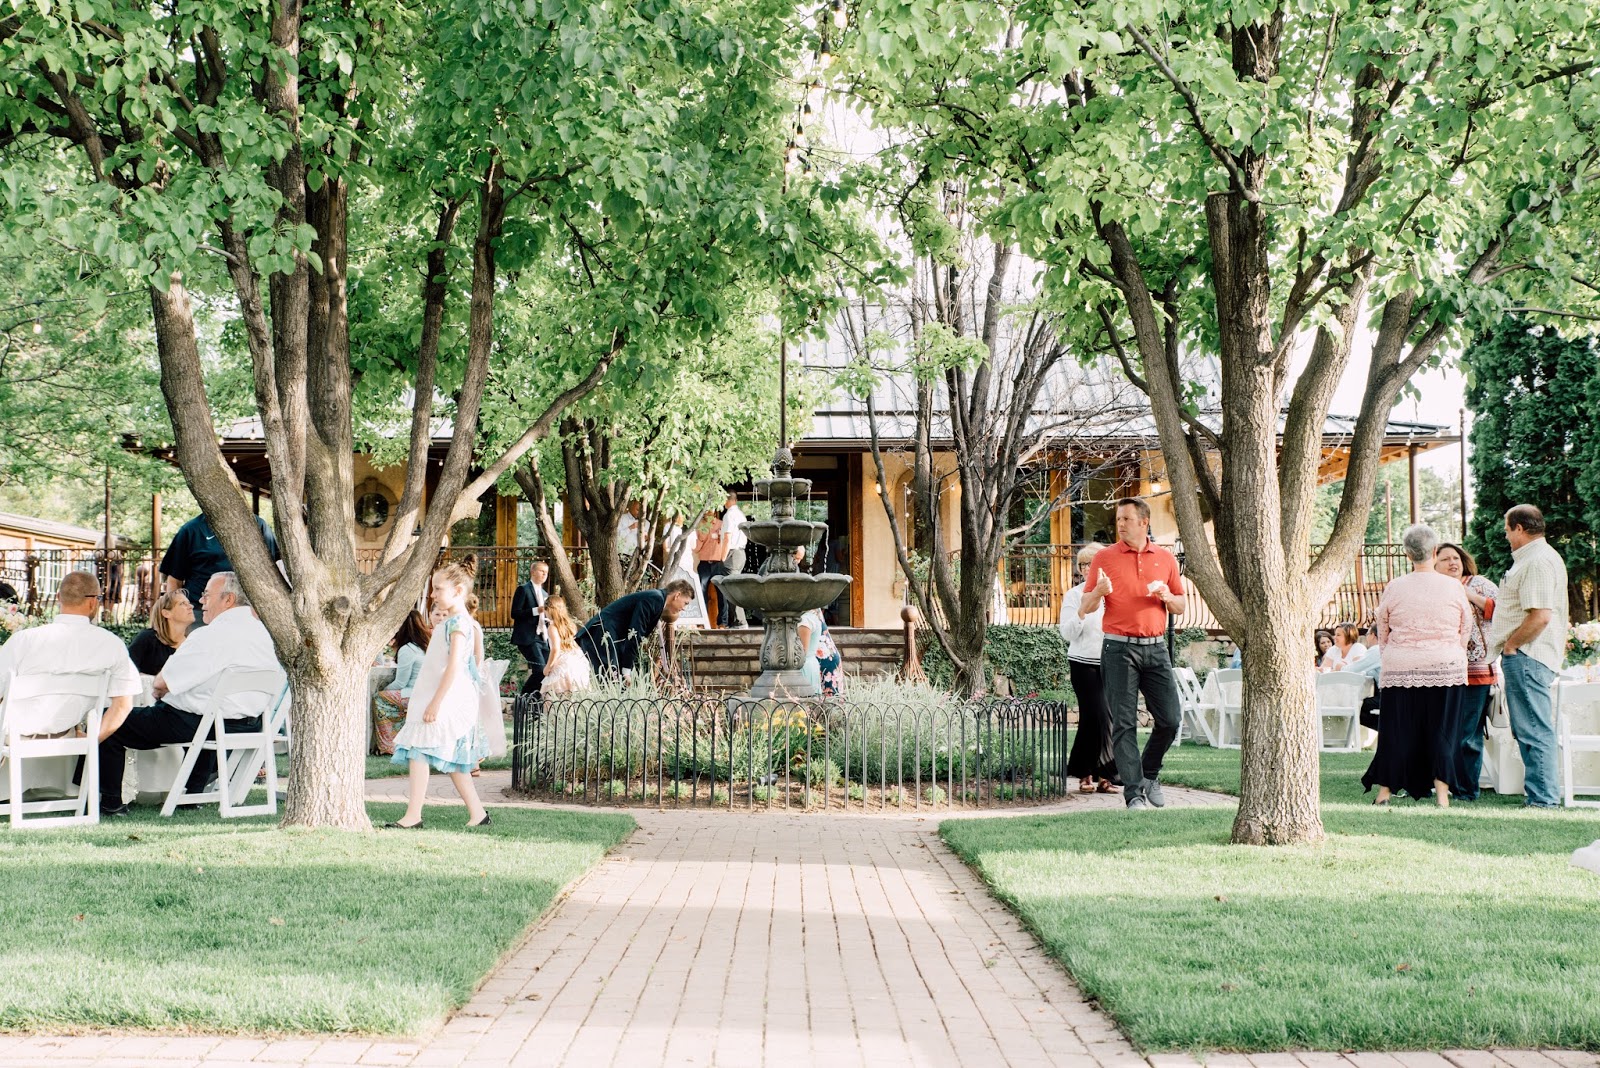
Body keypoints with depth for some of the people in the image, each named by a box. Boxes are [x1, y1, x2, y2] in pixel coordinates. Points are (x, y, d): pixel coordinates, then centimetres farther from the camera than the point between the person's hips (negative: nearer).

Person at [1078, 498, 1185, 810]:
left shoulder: (1166, 559, 11)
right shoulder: (1104, 557, 4)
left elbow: (1181, 606, 16)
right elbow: (1085, 609, 4)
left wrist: (1168, 597, -6)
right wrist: (1098, 592, -18)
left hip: (1156, 647, 2)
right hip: (1119, 649, -2)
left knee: (1170, 720, 0)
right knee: (1124, 724, -4)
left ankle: (1150, 773, 24)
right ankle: (1134, 792, -2)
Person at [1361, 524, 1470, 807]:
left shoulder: (1393, 588, -2)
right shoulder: (1453, 587, -2)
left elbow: (1382, 634, 7)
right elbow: (1465, 631, 7)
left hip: (1401, 668, 0)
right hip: (1445, 667, 0)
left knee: (1396, 730, 6)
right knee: (1441, 730, 4)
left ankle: (1385, 791, 7)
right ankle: (1442, 793, 0)